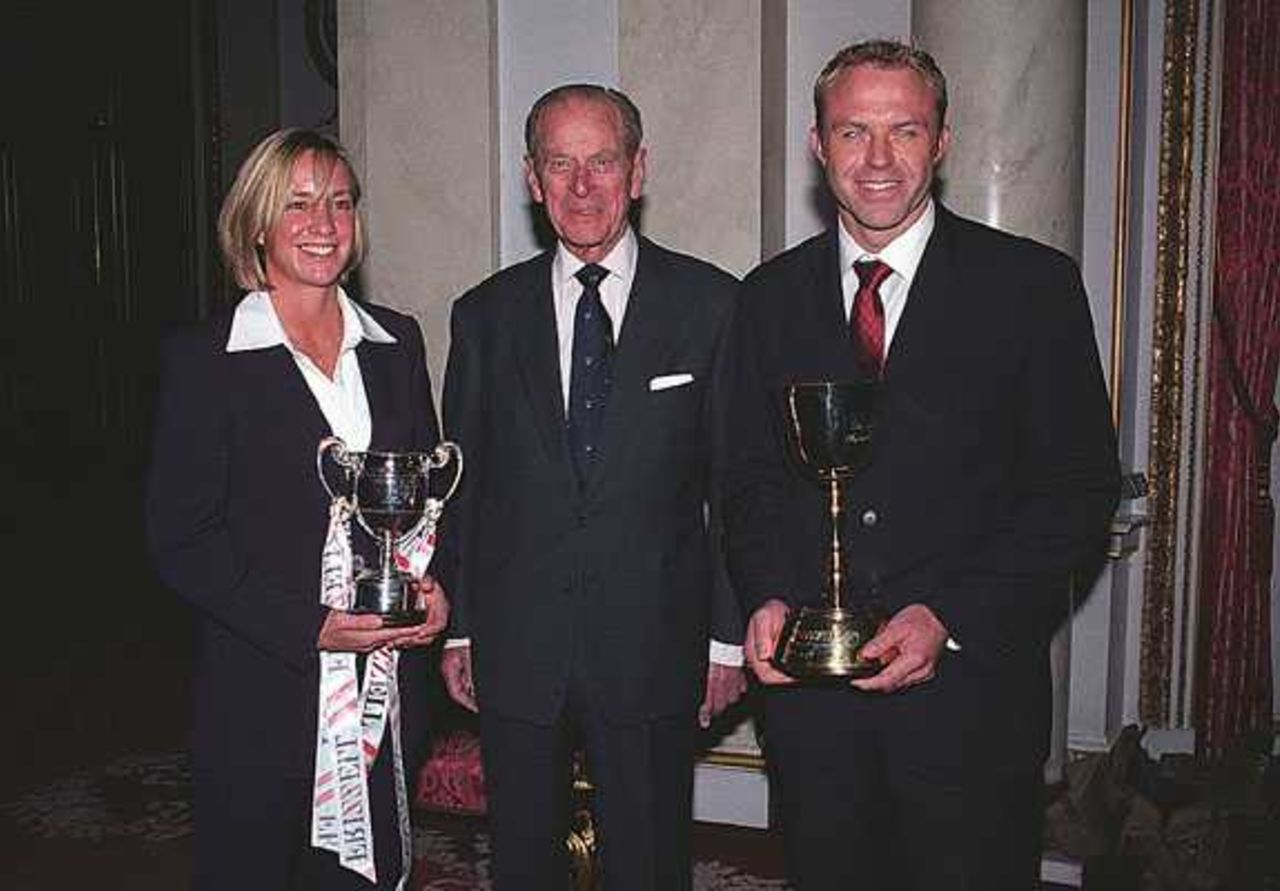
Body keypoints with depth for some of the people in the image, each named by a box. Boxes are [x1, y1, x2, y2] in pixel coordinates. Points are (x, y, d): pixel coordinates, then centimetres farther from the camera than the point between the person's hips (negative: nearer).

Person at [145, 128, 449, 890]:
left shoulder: (396, 342, 8)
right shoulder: (205, 358, -5)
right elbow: (182, 538, -8)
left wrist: (436, 586, -4)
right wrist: (308, 626, -16)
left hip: (388, 681, 4)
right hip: (265, 691, -3)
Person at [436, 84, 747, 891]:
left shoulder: (711, 303, -1)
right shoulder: (486, 315, 5)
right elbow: (460, 484, 8)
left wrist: (731, 635, -1)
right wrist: (457, 627, 5)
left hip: (652, 649, -1)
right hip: (516, 650, 2)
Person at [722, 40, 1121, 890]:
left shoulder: (1034, 284, -4)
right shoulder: (772, 294, 6)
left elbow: (1080, 486, -6)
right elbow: (751, 474, 10)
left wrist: (951, 618, -15)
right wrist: (767, 597, -7)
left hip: (972, 679, -2)